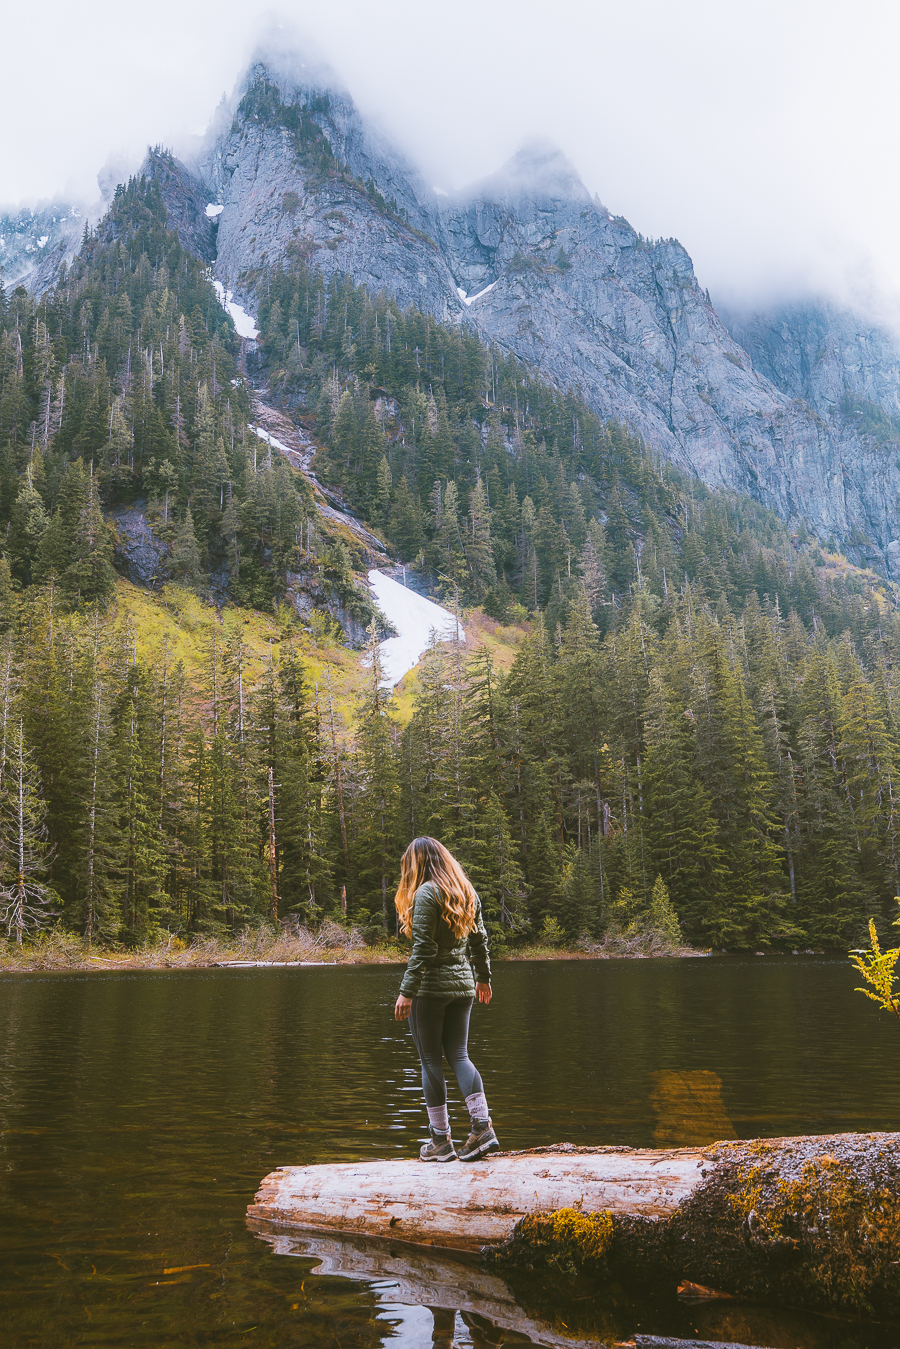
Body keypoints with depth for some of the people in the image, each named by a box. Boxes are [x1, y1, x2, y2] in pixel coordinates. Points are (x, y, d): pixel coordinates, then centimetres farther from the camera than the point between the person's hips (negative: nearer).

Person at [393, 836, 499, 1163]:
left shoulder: (426, 894, -12)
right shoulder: (468, 892, 11)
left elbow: (423, 949, -18)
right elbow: (479, 941, 16)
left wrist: (407, 992, -17)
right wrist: (483, 977, 27)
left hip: (430, 988, -7)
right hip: (463, 985, 7)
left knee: (431, 1060, 2)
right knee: (458, 1055, 11)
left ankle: (441, 1141, 7)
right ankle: (482, 1127, 0)